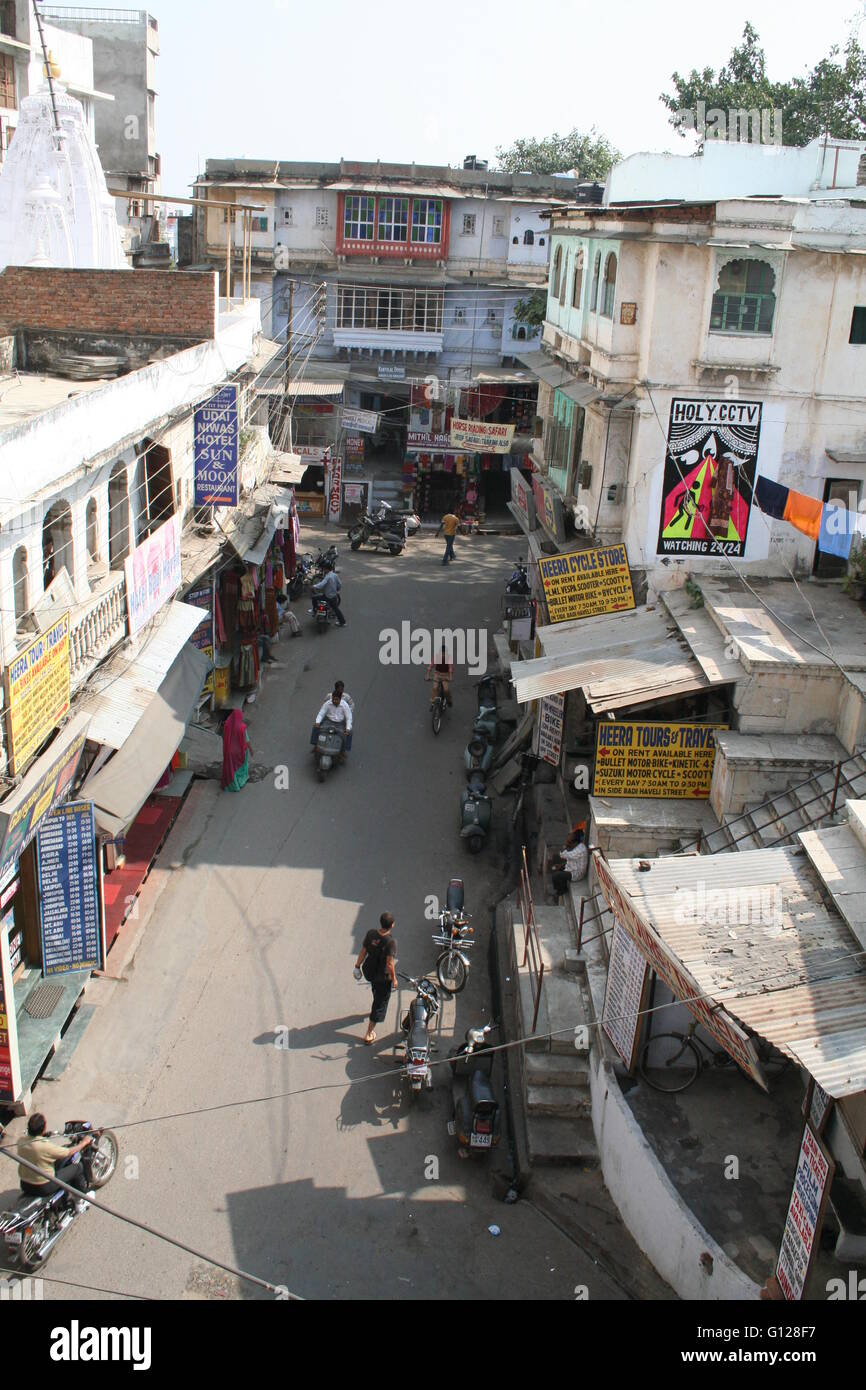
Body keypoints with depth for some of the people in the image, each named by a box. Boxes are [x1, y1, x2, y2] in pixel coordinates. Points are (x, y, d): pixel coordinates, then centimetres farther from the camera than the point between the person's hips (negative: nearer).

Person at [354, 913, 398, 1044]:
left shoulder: (370, 934, -14)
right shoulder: (390, 942, -29)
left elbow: (363, 952, -4)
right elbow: (389, 964, -26)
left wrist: (357, 965, 12)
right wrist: (394, 979, -12)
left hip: (369, 972, 6)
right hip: (383, 977, -6)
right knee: (380, 1003, 11)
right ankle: (370, 1033, 17)